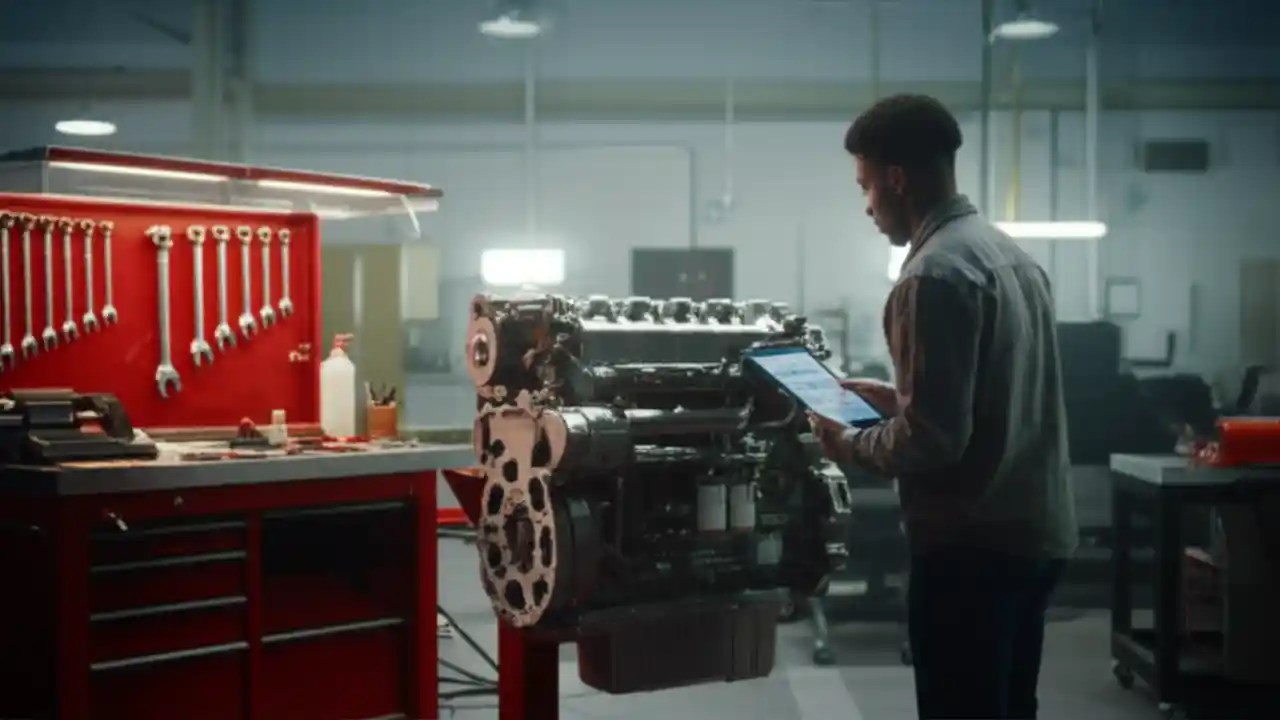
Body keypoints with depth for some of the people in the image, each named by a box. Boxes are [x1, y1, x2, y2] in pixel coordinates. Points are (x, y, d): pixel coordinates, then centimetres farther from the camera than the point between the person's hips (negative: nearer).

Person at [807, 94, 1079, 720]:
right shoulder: (1011, 254, 11)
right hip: (1036, 532, 9)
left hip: (973, 546, -9)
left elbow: (931, 441, -21)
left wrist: (850, 445, -5)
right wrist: (897, 401, 17)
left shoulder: (935, 274, -18)